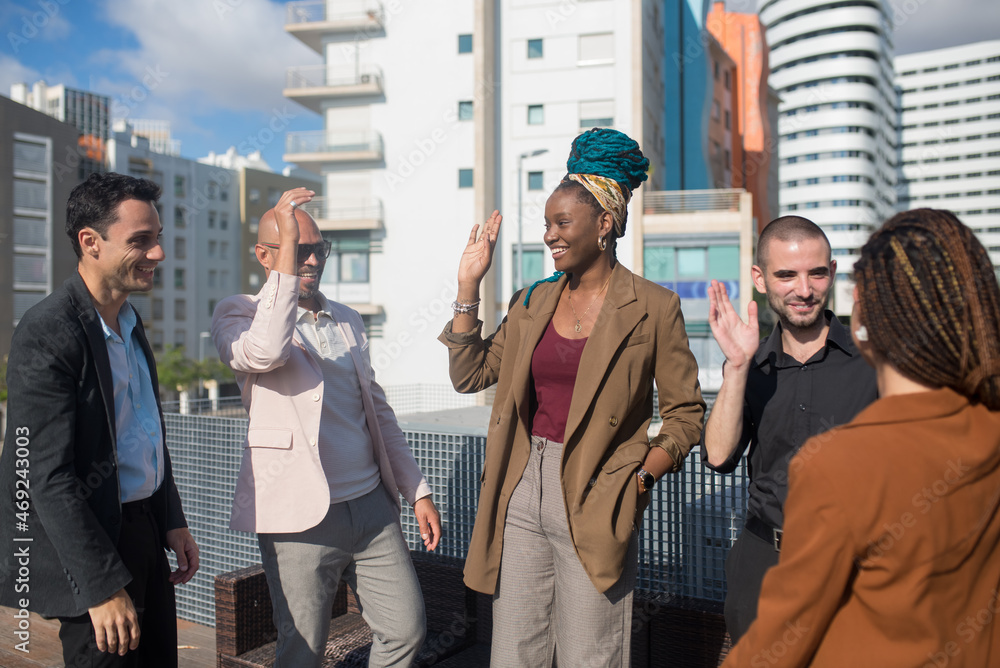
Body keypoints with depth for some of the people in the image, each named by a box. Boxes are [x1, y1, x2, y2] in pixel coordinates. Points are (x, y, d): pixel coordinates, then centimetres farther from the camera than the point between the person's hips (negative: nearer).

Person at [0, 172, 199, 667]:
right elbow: (48, 478, -21)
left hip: (143, 532, 8)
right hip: (89, 545, -8)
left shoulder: (129, 320, 9)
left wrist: (171, 522, 13)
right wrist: (103, 586, -21)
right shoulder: (46, 333, -18)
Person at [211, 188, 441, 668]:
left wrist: (417, 490, 15)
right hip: (300, 517, -5)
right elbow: (265, 351, -28)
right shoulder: (238, 314, -2)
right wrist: (289, 248, -24)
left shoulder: (348, 322, 15)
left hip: (372, 505, 5)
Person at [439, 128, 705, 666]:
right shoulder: (533, 302, 9)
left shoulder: (654, 308, -4)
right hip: (520, 492, 5)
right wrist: (468, 284, 1)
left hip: (593, 502, -4)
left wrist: (639, 480, -14)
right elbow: (470, 374, 6)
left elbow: (685, 411, -1)